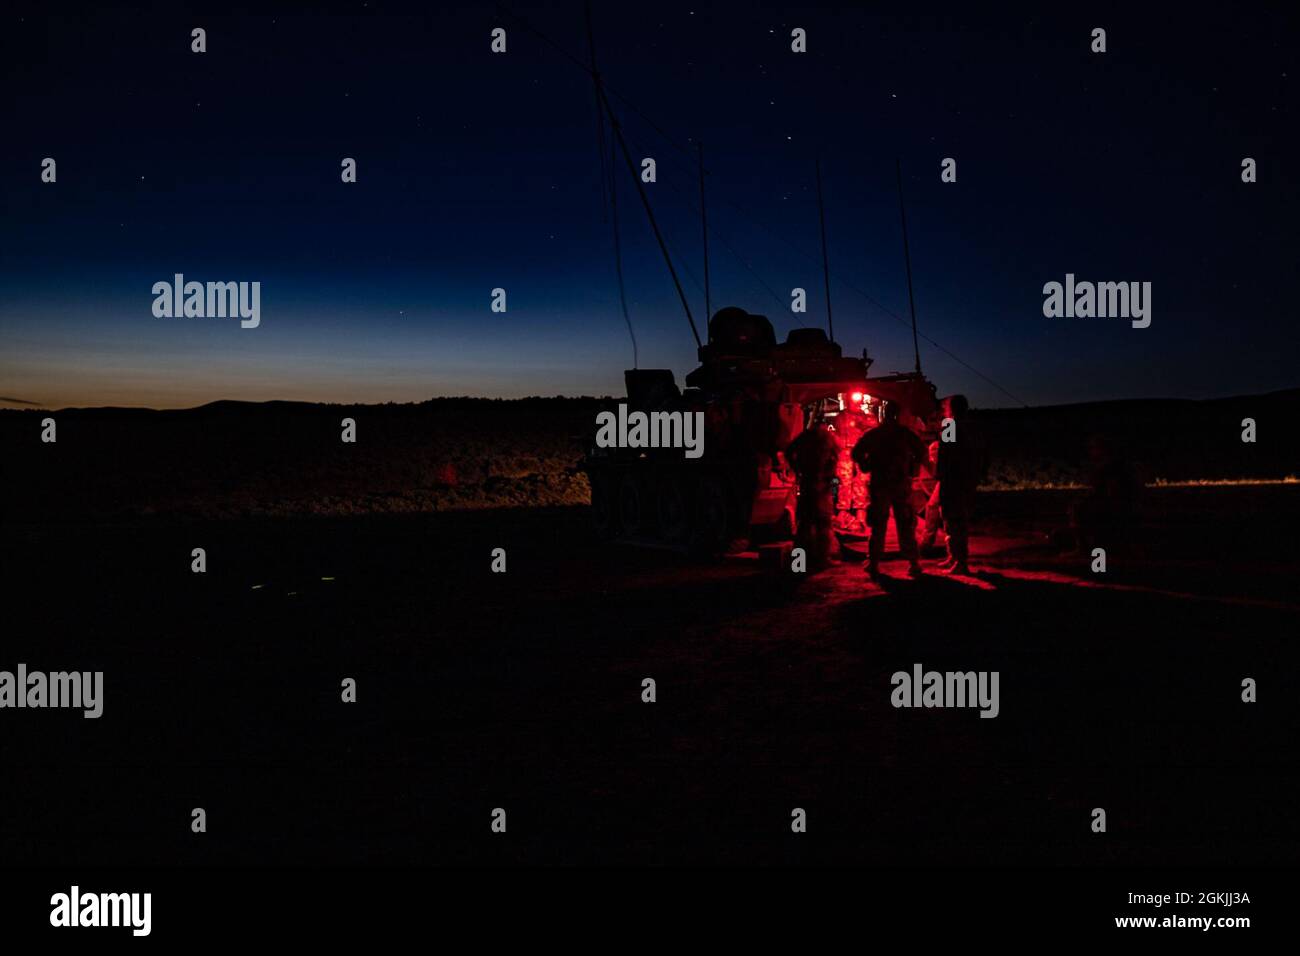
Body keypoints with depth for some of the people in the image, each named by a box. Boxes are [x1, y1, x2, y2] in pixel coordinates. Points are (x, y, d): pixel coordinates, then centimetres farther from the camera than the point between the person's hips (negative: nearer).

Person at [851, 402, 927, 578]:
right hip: (902, 484, -1)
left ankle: (873, 564, 2)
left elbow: (856, 453, -1)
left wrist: (867, 467, 10)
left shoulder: (872, 434, 2)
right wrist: (911, 469, 7)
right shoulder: (906, 433, -1)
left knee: (878, 526, 6)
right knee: (906, 526, 6)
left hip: (879, 485, 1)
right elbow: (922, 453, -3)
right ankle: (913, 563, 6)